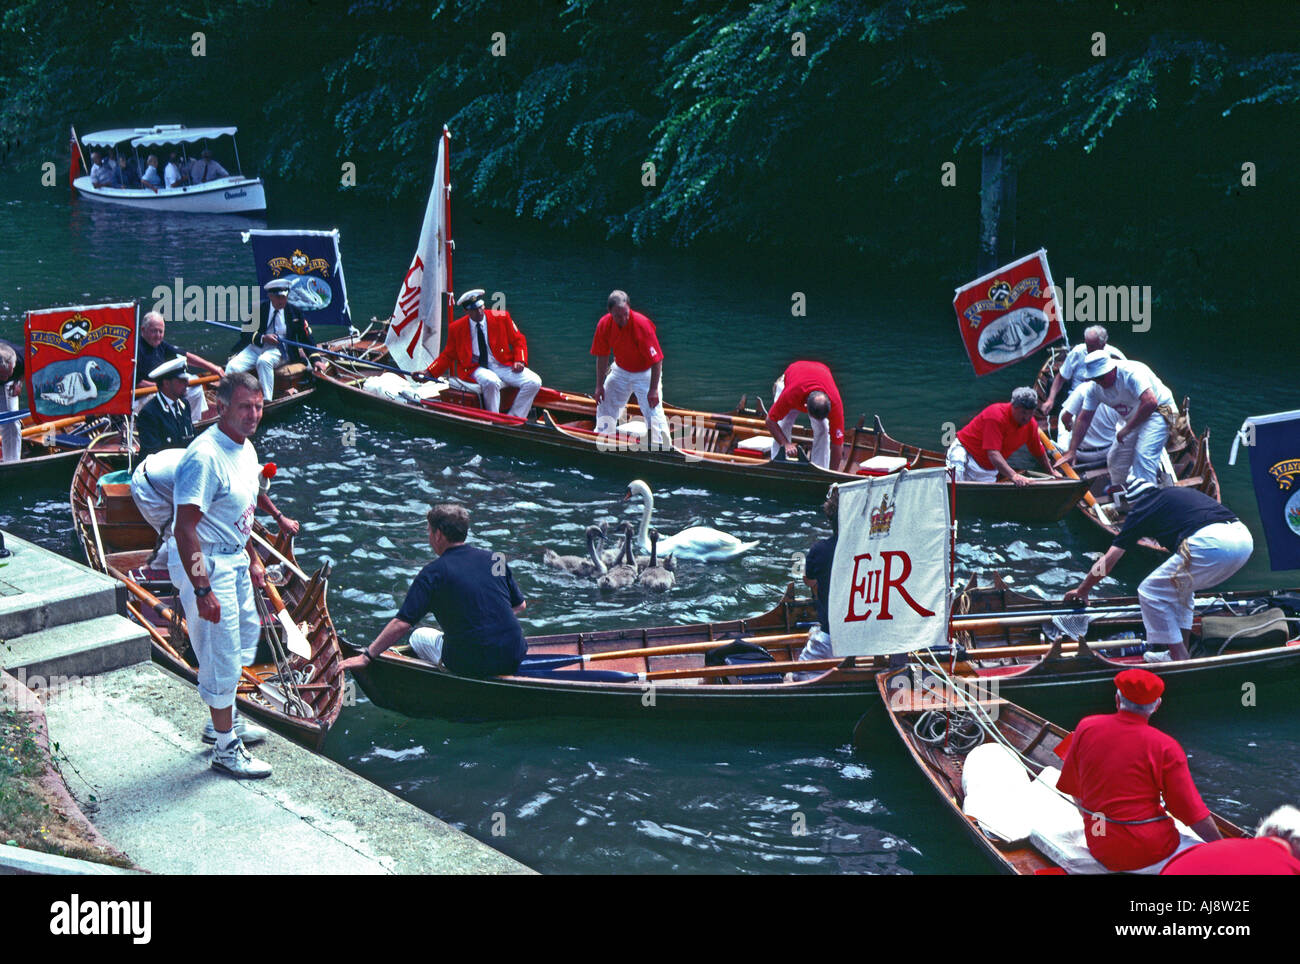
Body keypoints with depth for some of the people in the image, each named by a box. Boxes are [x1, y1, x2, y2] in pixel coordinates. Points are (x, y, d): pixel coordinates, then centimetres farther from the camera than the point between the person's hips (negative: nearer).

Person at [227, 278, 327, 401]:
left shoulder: (295, 313, 6)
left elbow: (306, 338, 7)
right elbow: (245, 333, 2)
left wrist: (316, 359, -6)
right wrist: (263, 338, -18)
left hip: (279, 350, -3)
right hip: (256, 347, 3)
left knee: (263, 361, -37)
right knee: (232, 367, -23)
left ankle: (266, 401, -36)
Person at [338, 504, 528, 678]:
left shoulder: (433, 573, -8)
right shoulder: (495, 558, 5)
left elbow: (402, 623, -11)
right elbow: (520, 606, 14)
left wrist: (366, 657, -4)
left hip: (470, 665, -4)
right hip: (514, 658, 4)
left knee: (419, 636, 23)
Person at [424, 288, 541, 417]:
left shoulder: (501, 318, 3)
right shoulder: (456, 328, 3)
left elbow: (518, 340, 11)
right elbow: (448, 355, 14)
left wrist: (519, 361, -7)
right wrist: (429, 374, 3)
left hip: (503, 366, 2)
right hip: (476, 369, -2)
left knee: (534, 382, -21)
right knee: (491, 382, -39)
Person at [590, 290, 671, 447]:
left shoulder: (642, 324, -31)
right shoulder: (604, 324, -16)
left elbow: (657, 360, -27)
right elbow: (602, 357, -3)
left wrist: (653, 390, -26)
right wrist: (600, 386, -3)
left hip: (645, 373, -5)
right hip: (620, 371, 5)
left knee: (654, 413, -14)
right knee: (605, 404, 13)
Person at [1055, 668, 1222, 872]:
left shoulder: (1086, 728, -3)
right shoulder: (1166, 747, -13)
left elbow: (1074, 790, 10)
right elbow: (1195, 813, -10)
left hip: (1100, 851, 5)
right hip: (1150, 852, -5)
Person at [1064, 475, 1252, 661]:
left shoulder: (1141, 510, 15)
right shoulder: (1179, 492, 33)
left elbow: (1108, 561, 21)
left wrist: (1082, 591, 35)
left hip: (1210, 544, -8)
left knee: (1150, 593, 8)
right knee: (1179, 587, 29)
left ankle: (1180, 660, 8)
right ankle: (1181, 652, 27)